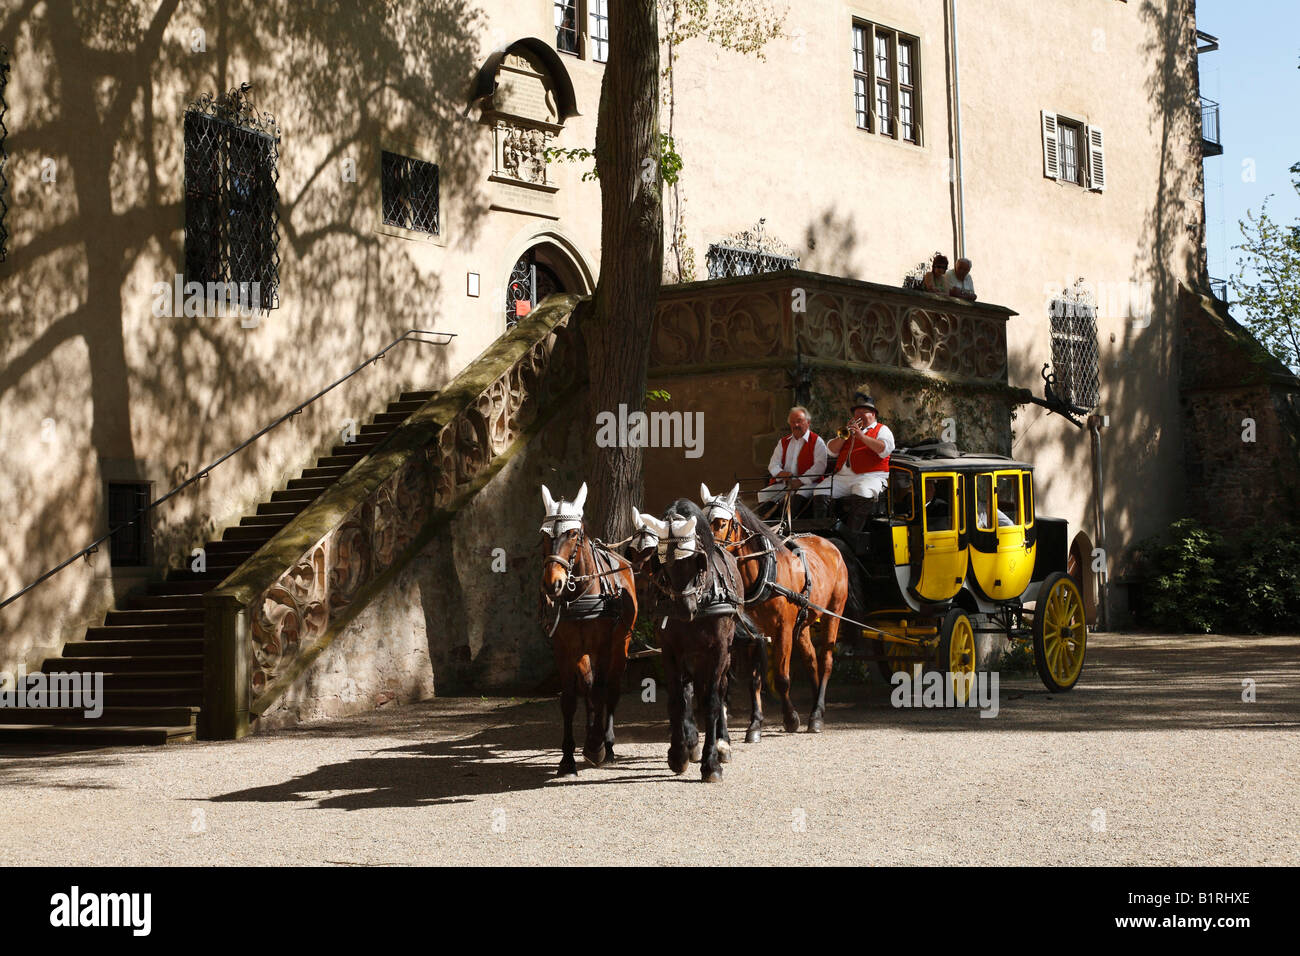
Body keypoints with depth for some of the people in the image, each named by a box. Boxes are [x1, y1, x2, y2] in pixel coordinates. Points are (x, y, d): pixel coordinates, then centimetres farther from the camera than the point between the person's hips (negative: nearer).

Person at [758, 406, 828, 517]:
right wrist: (781, 473, -10)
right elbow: (773, 464, 16)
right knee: (763, 494, -19)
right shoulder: (783, 442, 23)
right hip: (784, 484, 6)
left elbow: (819, 466, -9)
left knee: (802, 494, -39)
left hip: (806, 483, -5)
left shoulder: (817, 441, 4)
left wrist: (800, 481, -20)